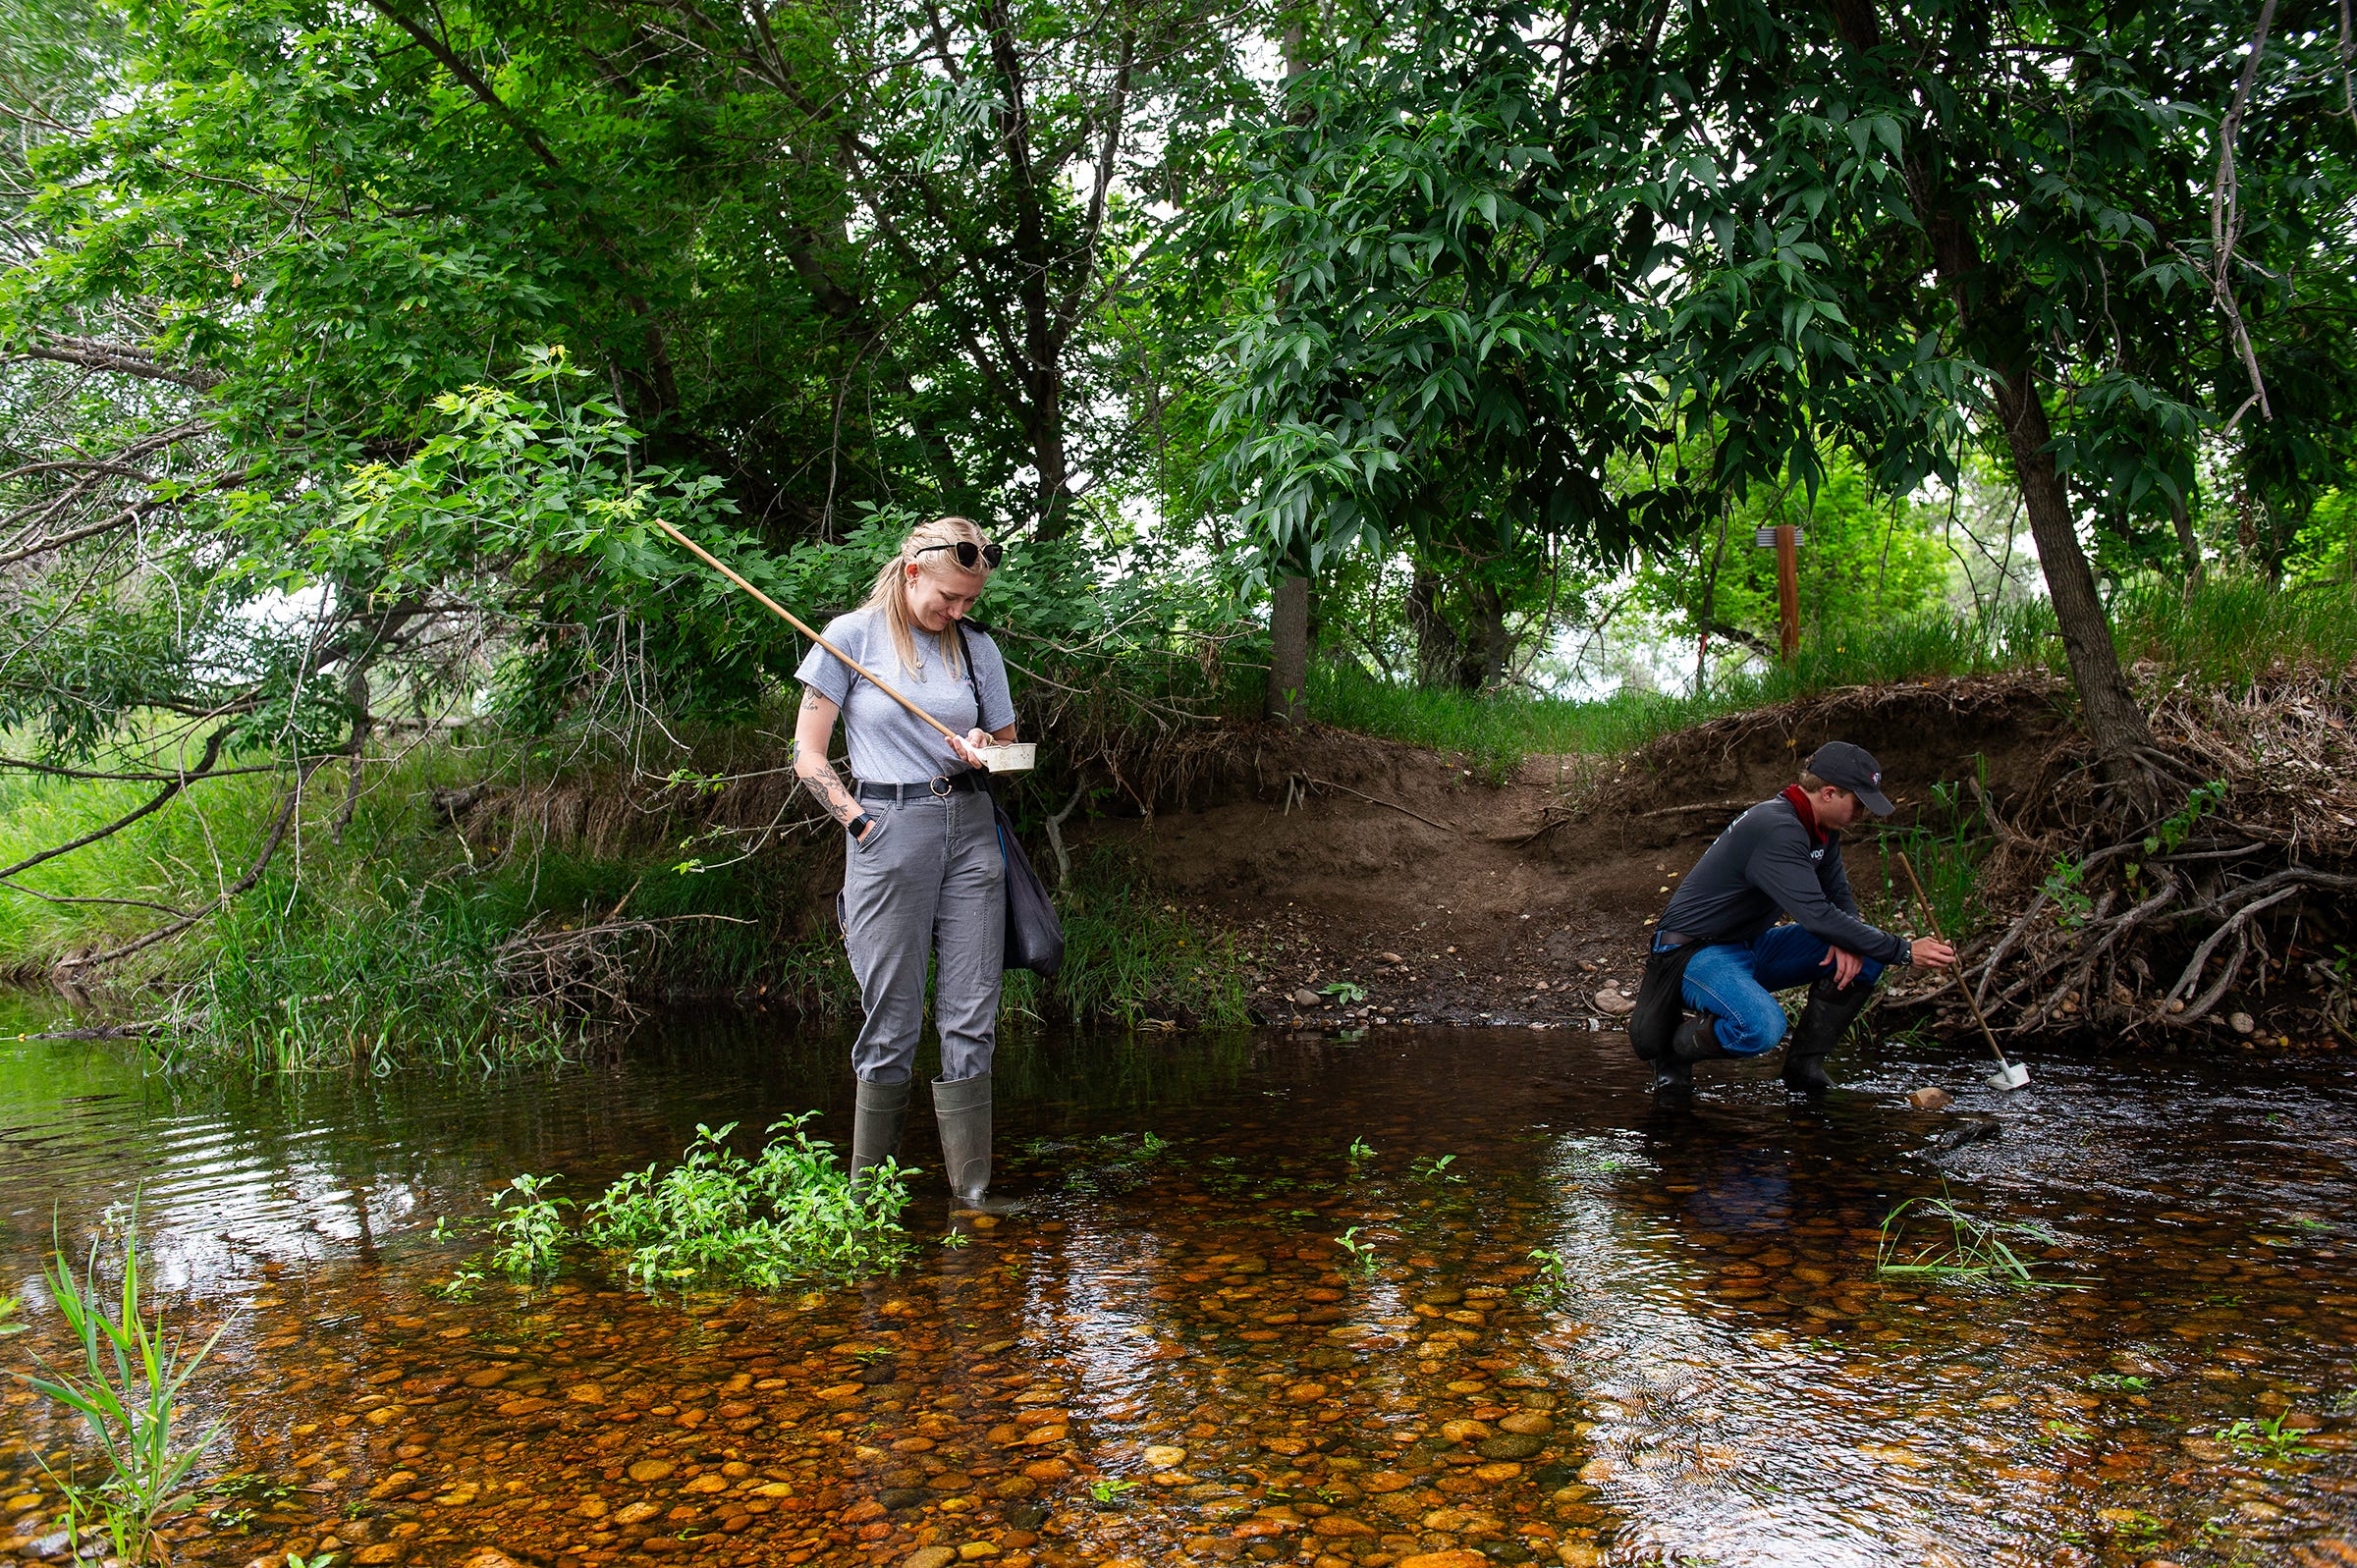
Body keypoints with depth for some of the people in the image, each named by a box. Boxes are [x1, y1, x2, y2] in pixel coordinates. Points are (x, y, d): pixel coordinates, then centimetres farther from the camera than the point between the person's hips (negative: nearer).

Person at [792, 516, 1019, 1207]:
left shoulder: (977, 646, 12)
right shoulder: (851, 635, 2)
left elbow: (1009, 745, 20)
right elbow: (808, 756, 2)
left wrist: (984, 750, -3)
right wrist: (860, 823, -9)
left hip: (971, 831, 4)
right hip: (888, 833, -3)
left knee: (971, 1024, 0)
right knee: (892, 1027, -2)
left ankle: (972, 1195, 5)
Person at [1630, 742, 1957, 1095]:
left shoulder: (1820, 829, 4)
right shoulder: (1777, 830, -27)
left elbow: (1839, 897, 11)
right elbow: (1818, 917, -34)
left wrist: (1847, 941, -13)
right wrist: (1905, 951, -29)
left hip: (1751, 947, 10)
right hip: (1693, 954, -10)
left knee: (1863, 956, -4)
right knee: (1761, 1028, -36)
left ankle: (1805, 1065, 3)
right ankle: (1673, 1046, -6)